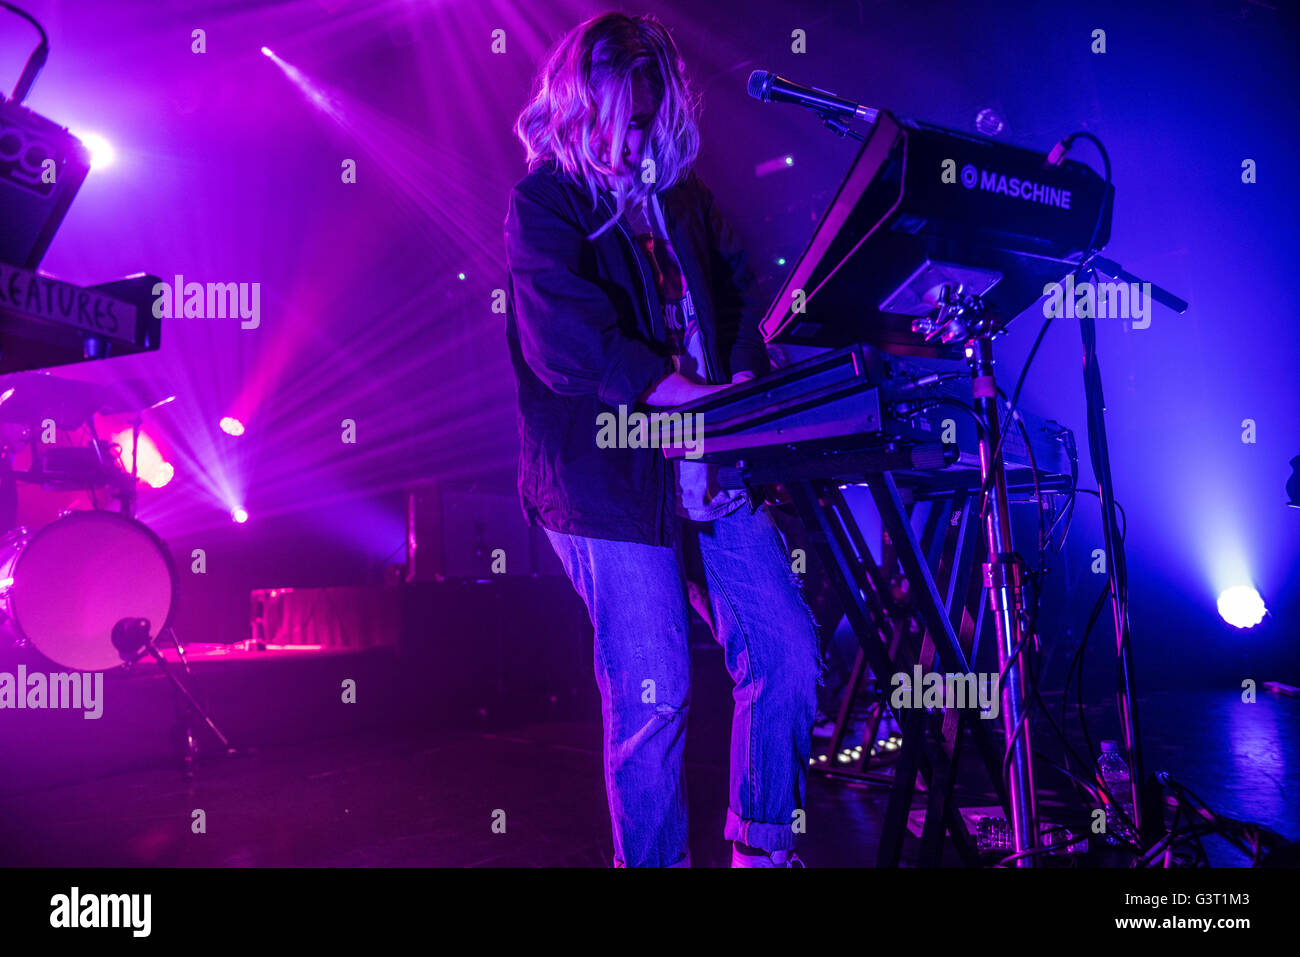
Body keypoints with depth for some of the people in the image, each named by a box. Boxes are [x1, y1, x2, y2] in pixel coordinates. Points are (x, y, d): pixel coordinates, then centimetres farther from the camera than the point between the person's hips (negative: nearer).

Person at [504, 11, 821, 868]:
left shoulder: (683, 193, 16)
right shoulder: (545, 200, -3)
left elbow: (741, 291, 18)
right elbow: (564, 338, -17)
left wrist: (746, 383, -3)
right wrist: (693, 396, -22)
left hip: (711, 469, 6)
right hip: (609, 481, -6)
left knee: (788, 654, 6)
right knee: (653, 694, -4)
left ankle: (763, 846, 25)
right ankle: (653, 860, 19)